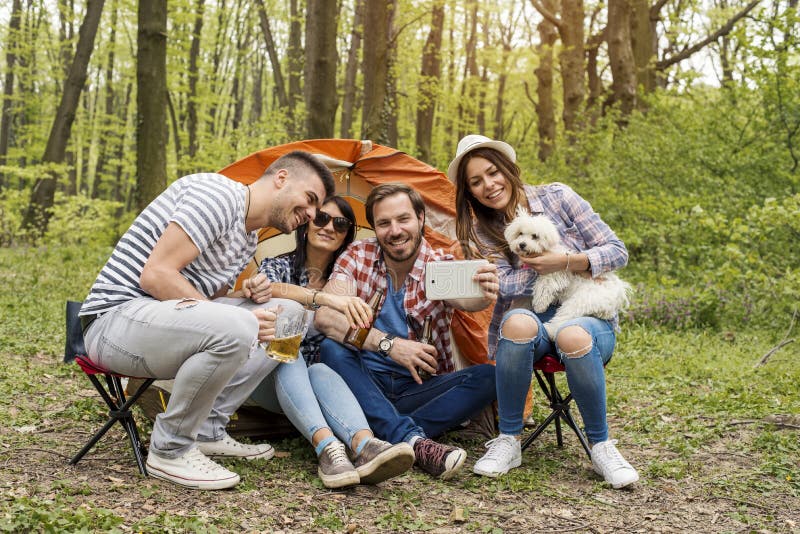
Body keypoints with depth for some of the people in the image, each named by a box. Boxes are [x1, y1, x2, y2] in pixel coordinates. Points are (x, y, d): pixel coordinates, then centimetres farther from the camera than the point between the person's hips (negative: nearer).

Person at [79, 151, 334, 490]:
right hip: (116, 318, -10)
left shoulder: (249, 238, 17)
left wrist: (249, 297, -3)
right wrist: (234, 315, -21)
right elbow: (155, 275, -22)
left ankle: (208, 433, 9)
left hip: (169, 320, 10)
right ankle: (169, 450, -15)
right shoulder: (220, 193, -14)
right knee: (236, 329, -33)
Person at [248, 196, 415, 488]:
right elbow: (268, 289, -23)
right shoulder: (278, 265, 3)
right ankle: (328, 447, -57)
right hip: (271, 382, -1)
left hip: (318, 377, 1)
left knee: (321, 371, -34)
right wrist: (324, 297, -40)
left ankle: (364, 445, -63)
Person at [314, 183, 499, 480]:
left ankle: (392, 438, -33)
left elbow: (462, 298, -28)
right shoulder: (358, 257, -4)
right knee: (332, 348, -29)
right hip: (366, 384, 0)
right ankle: (414, 440, -41)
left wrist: (482, 297, -53)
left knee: (487, 377, -22)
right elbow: (324, 316, -20)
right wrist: (388, 344, -32)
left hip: (418, 389, 1)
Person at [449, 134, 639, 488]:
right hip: (534, 321, 1)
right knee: (518, 322, -36)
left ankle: (600, 445, -18)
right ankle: (509, 440, -22)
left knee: (572, 336, -38)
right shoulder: (482, 230, 6)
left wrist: (564, 262, -15)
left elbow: (617, 252, -2)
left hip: (588, 317, -1)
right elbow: (508, 285, -12)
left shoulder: (556, 197, 1)